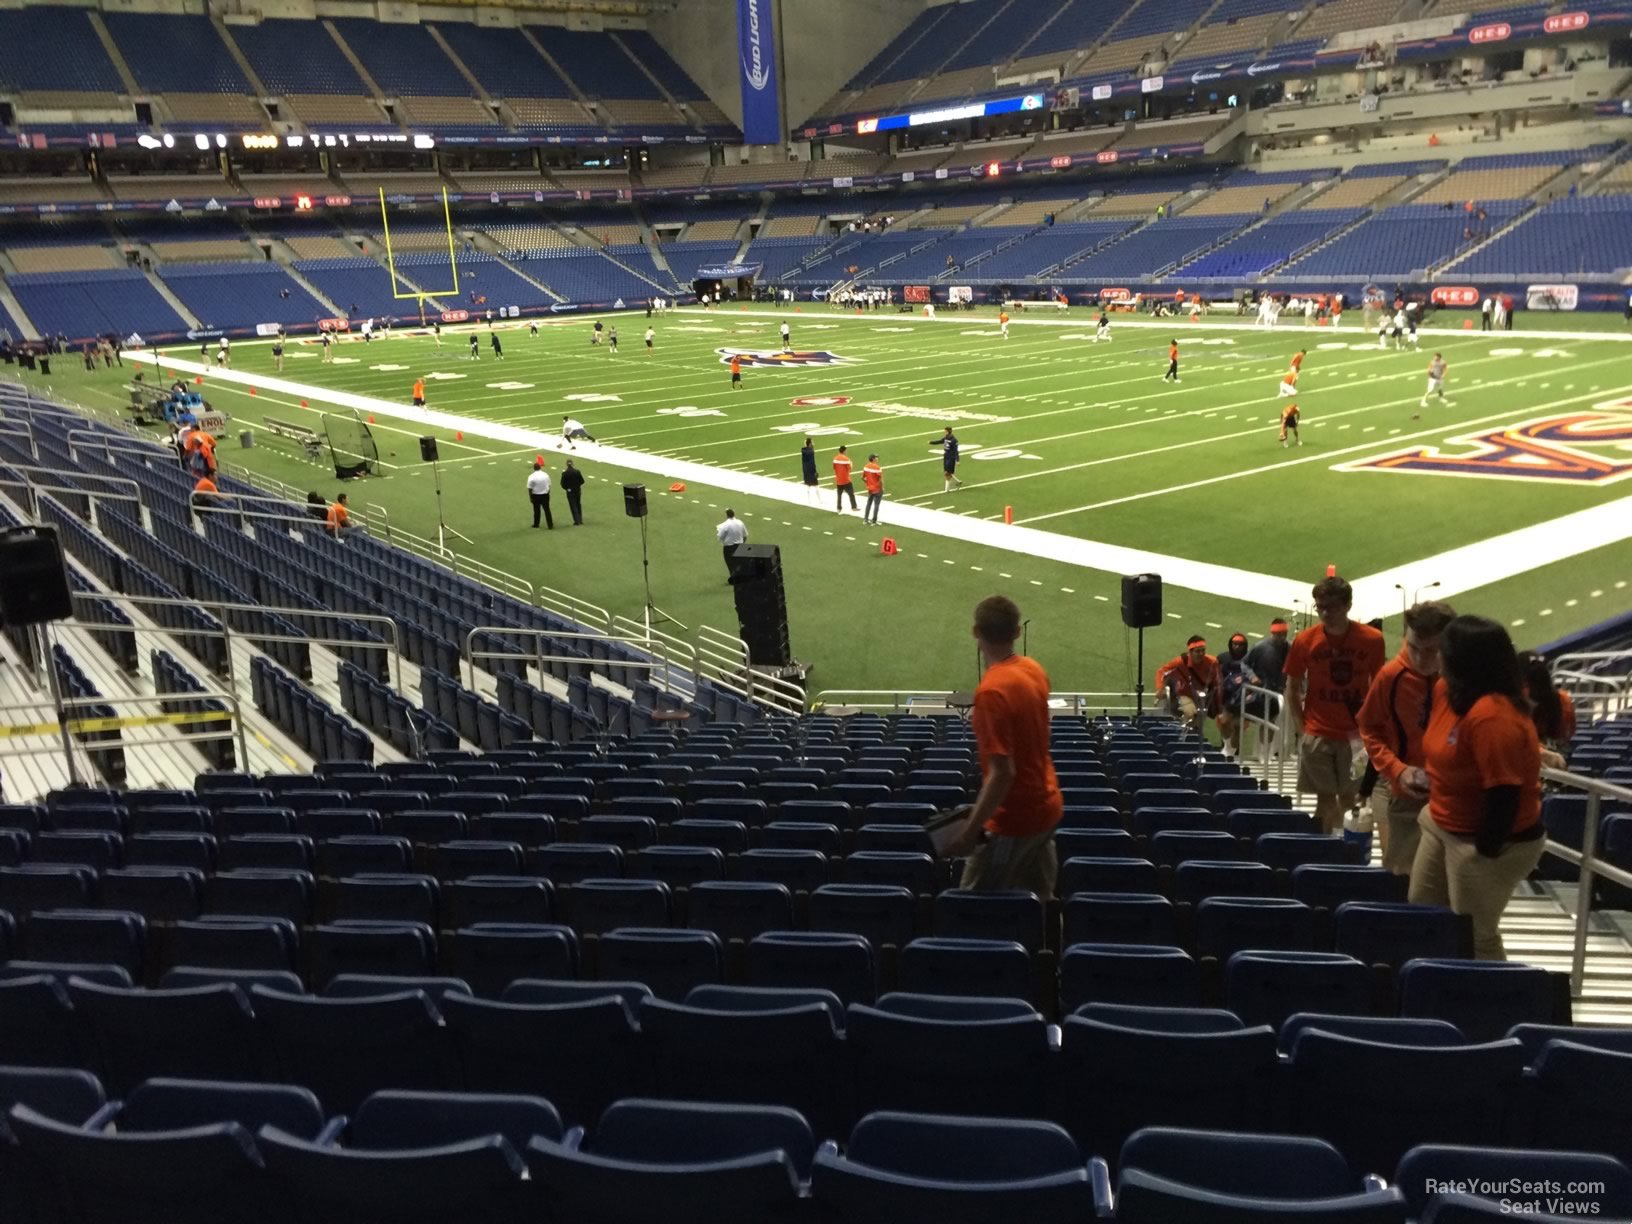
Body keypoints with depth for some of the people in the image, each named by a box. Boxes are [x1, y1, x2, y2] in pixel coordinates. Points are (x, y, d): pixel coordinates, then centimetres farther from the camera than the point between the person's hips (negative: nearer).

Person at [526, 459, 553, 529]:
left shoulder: (531, 476, -13)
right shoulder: (545, 475, -2)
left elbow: (529, 488, -10)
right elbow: (549, 485, 6)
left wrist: (530, 497, -1)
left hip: (536, 495, -2)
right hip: (545, 495, 2)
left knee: (537, 510, 12)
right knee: (547, 510, 5)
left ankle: (536, 524, 25)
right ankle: (550, 525, 1)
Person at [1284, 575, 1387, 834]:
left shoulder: (1371, 639, -7)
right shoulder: (1305, 641, -6)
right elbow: (1292, 688, 5)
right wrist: (1301, 726, 0)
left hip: (1356, 733, 0)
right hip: (1318, 734, 0)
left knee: (1350, 798, 7)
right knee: (1325, 797, 5)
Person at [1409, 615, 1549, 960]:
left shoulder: (1493, 717, -32)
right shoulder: (1447, 690, -2)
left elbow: (1504, 795, -30)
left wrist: (1484, 853, -21)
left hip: (1488, 842, -10)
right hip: (1443, 825, 10)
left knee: (1475, 937, 3)